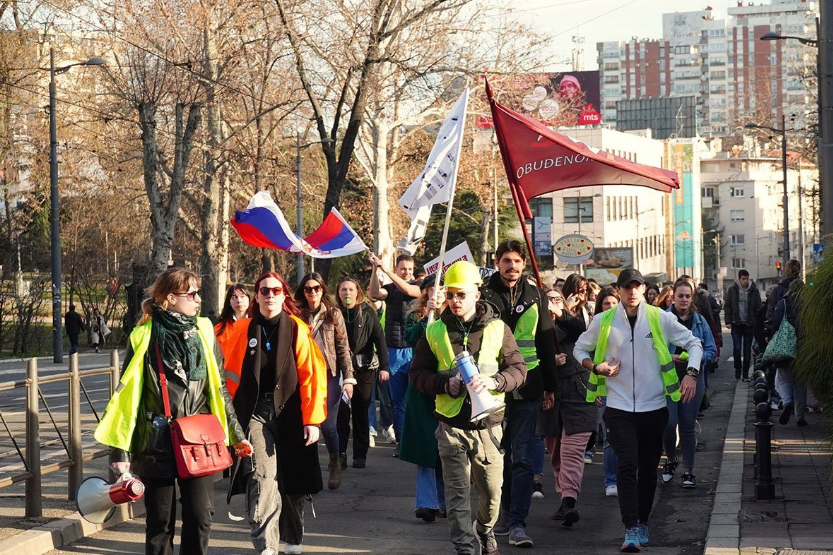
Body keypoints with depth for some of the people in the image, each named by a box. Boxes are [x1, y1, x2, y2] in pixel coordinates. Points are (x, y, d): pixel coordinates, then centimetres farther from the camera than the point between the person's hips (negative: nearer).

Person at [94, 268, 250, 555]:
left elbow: (219, 389, 14)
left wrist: (237, 434, 14)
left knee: (200, 518, -4)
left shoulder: (203, 332, 6)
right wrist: (120, 450, -4)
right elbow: (127, 394, -1)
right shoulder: (144, 337, -3)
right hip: (158, 445, -2)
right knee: (160, 523, 6)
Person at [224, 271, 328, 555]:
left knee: (292, 481, 13)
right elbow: (231, 375, 7)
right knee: (262, 478, -16)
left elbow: (312, 376, -6)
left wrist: (313, 420, -11)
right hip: (255, 414, 0)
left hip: (290, 414, 0)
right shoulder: (243, 332, 3)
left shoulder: (297, 329, -2)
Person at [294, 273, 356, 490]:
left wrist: (348, 378, -3)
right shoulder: (298, 315, 6)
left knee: (327, 424, -7)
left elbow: (343, 348, 3)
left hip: (329, 375, -1)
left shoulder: (334, 314, 4)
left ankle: (335, 464, 18)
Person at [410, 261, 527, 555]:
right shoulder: (435, 332, 3)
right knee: (457, 492, -2)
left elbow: (518, 368, 2)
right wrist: (446, 384, -13)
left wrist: (494, 381, -18)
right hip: (451, 424, 0)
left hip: (488, 423, 0)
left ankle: (485, 530, 36)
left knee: (492, 490, 7)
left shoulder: (497, 329, 2)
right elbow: (418, 374, 5)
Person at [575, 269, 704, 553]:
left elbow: (694, 343, 9)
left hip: (653, 406, 1)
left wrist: (692, 373, -6)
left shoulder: (661, 318, -1)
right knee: (628, 465, -14)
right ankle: (631, 530, -16)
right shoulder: (603, 322, 0)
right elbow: (580, 348, 14)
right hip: (619, 407, -1)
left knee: (648, 468, 10)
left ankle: (642, 523, 26)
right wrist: (596, 367, -5)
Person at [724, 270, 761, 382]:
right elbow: (727, 306, 4)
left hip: (749, 324, 1)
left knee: (747, 350, 4)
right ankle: (737, 369, 11)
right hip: (736, 324, -1)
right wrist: (728, 321, -4)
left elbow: (758, 308, 4)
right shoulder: (732, 290, 1)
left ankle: (745, 374, 11)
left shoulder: (754, 290, 1)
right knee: (737, 348, -9)